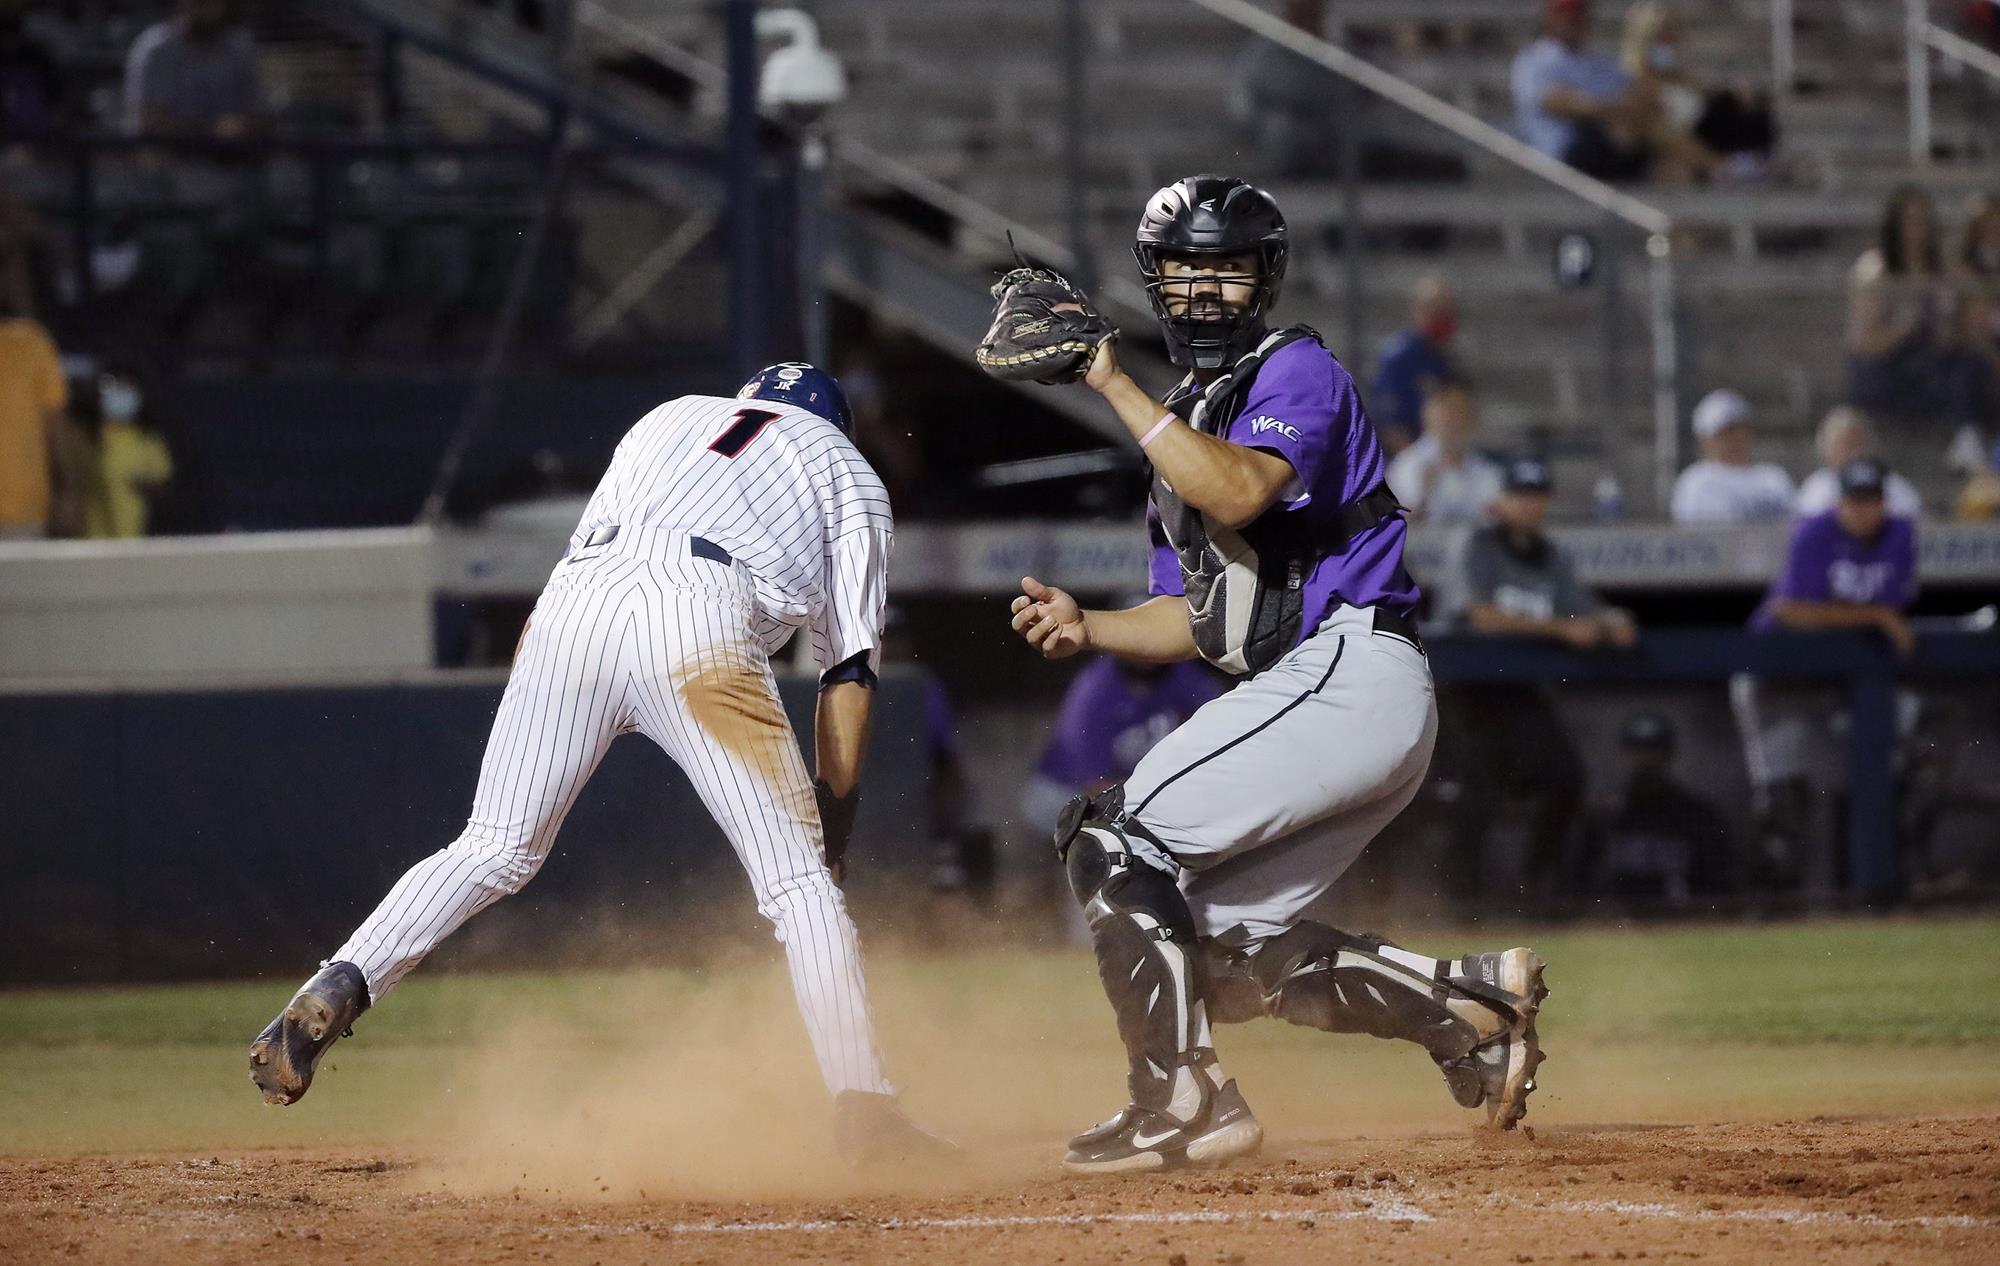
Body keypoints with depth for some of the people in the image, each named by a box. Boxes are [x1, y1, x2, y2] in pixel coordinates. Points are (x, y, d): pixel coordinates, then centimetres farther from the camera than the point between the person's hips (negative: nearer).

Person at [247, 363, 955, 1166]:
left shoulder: (676, 418, 36)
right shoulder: (851, 476, 28)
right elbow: (850, 670, 18)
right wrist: (833, 827, 17)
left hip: (571, 601, 3)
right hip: (701, 628, -3)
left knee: (494, 849, 15)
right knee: (800, 882, 3)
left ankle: (337, 990, -3)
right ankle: (862, 1114, -5)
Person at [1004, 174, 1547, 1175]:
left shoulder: (1297, 371, -4)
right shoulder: (1182, 421, 23)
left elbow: (1241, 494, -25)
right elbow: (1195, 619, 23)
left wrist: (1117, 389, -23)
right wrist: (1088, 628, 5)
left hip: (1348, 670, -10)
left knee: (1114, 839, -13)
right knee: (1223, 945, 6)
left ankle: (1181, 1103, -14)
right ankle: (1470, 1001, 8)